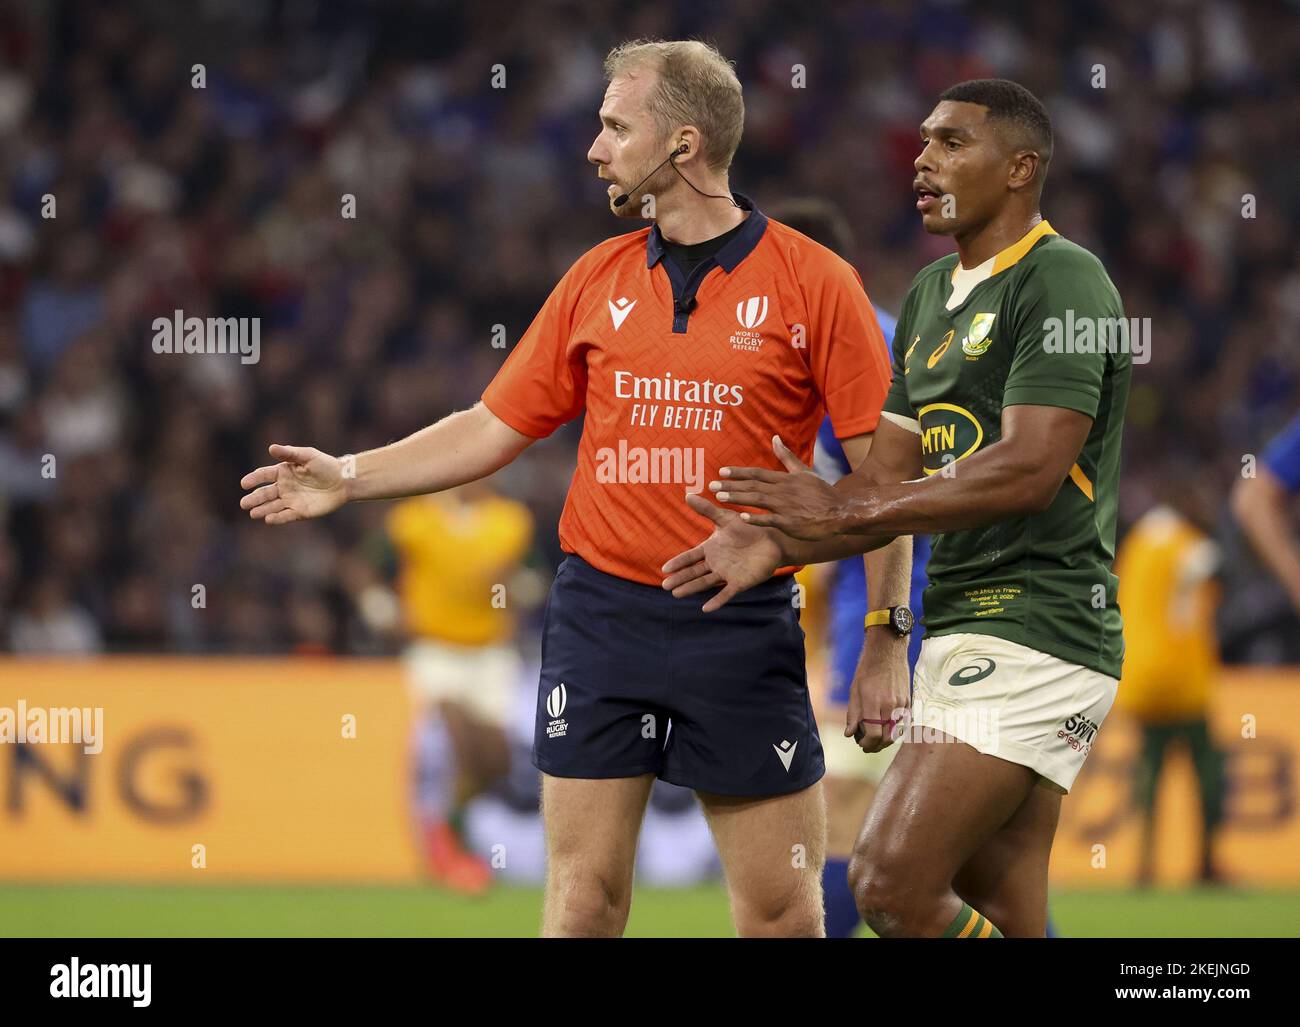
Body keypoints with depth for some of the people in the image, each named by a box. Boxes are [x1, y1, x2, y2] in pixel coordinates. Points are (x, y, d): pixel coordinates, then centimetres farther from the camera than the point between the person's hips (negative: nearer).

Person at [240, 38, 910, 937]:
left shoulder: (814, 283, -4)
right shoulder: (597, 280, 8)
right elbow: (496, 428, 16)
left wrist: (888, 643, -7)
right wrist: (348, 478, 11)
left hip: (742, 628, -3)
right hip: (601, 617, 3)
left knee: (783, 906, -1)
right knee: (583, 898, 1)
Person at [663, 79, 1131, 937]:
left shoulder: (1060, 281, -11)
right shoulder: (931, 295, 19)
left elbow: (1030, 470, -21)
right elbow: (892, 478, 17)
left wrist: (843, 513, -20)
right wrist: (774, 544, -2)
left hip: (1034, 636, -9)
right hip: (958, 631, 9)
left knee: (892, 885, -17)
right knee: (1003, 920, 7)